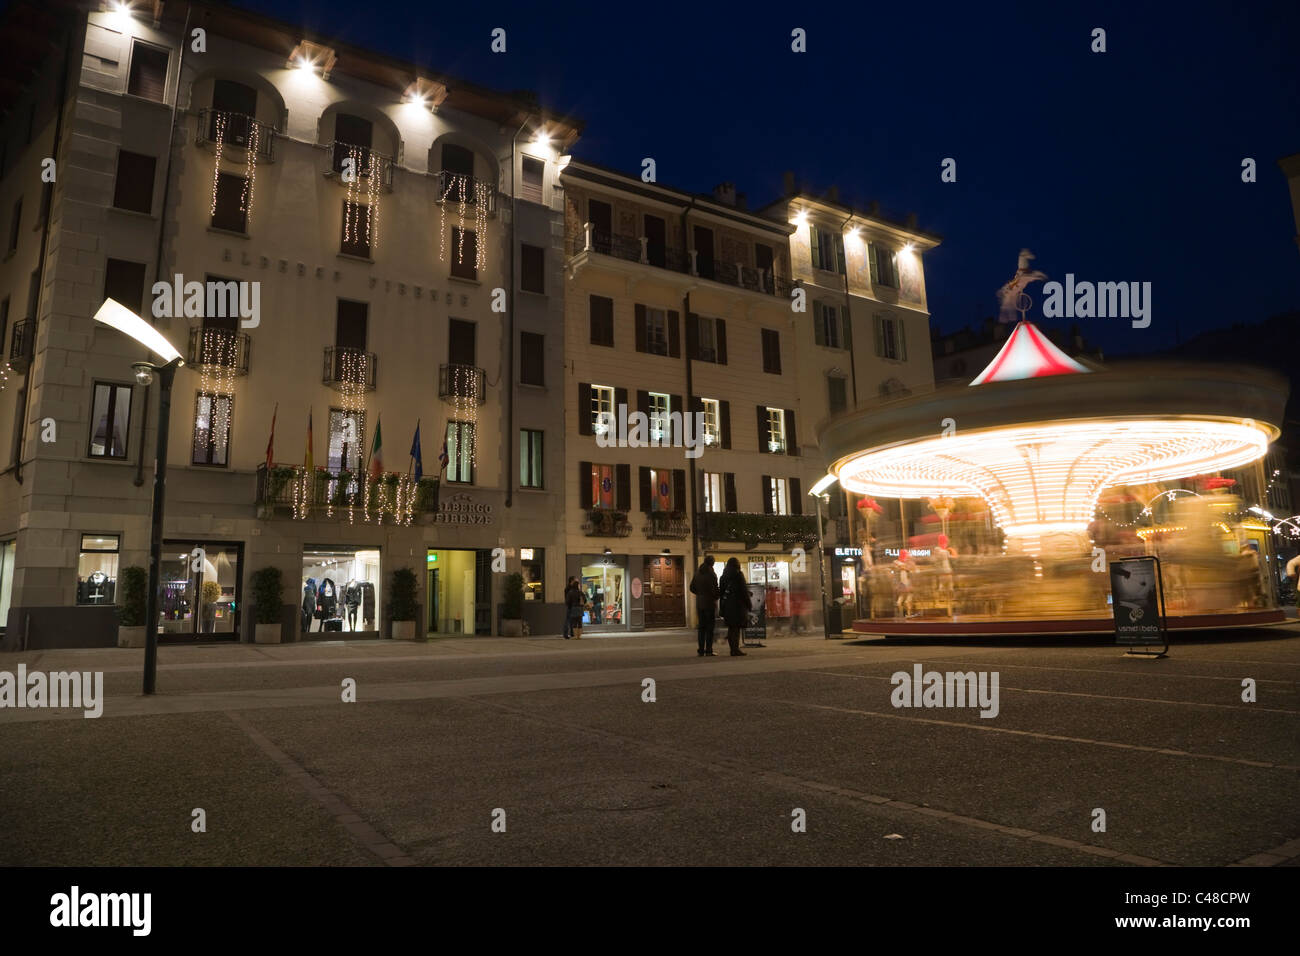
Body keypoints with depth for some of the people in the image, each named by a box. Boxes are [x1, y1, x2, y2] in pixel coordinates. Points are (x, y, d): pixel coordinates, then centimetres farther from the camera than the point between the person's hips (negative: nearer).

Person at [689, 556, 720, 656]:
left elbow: (692, 588, 11)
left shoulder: (697, 573, 7)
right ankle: (708, 650, -3)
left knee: (701, 626, 10)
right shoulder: (711, 574, -12)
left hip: (699, 603, 6)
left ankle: (701, 650, 11)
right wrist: (716, 597, 2)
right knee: (709, 627, -2)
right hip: (710, 603, -6)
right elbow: (715, 589, -16)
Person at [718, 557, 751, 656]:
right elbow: (744, 591, -10)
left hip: (726, 605, 6)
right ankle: (736, 649, -8)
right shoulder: (738, 575, -9)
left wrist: (722, 607, 16)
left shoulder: (723, 577, 10)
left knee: (731, 627, 12)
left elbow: (721, 592, 11)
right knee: (736, 627, -5)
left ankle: (733, 649, 14)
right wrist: (748, 604, -3)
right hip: (737, 604, -6)